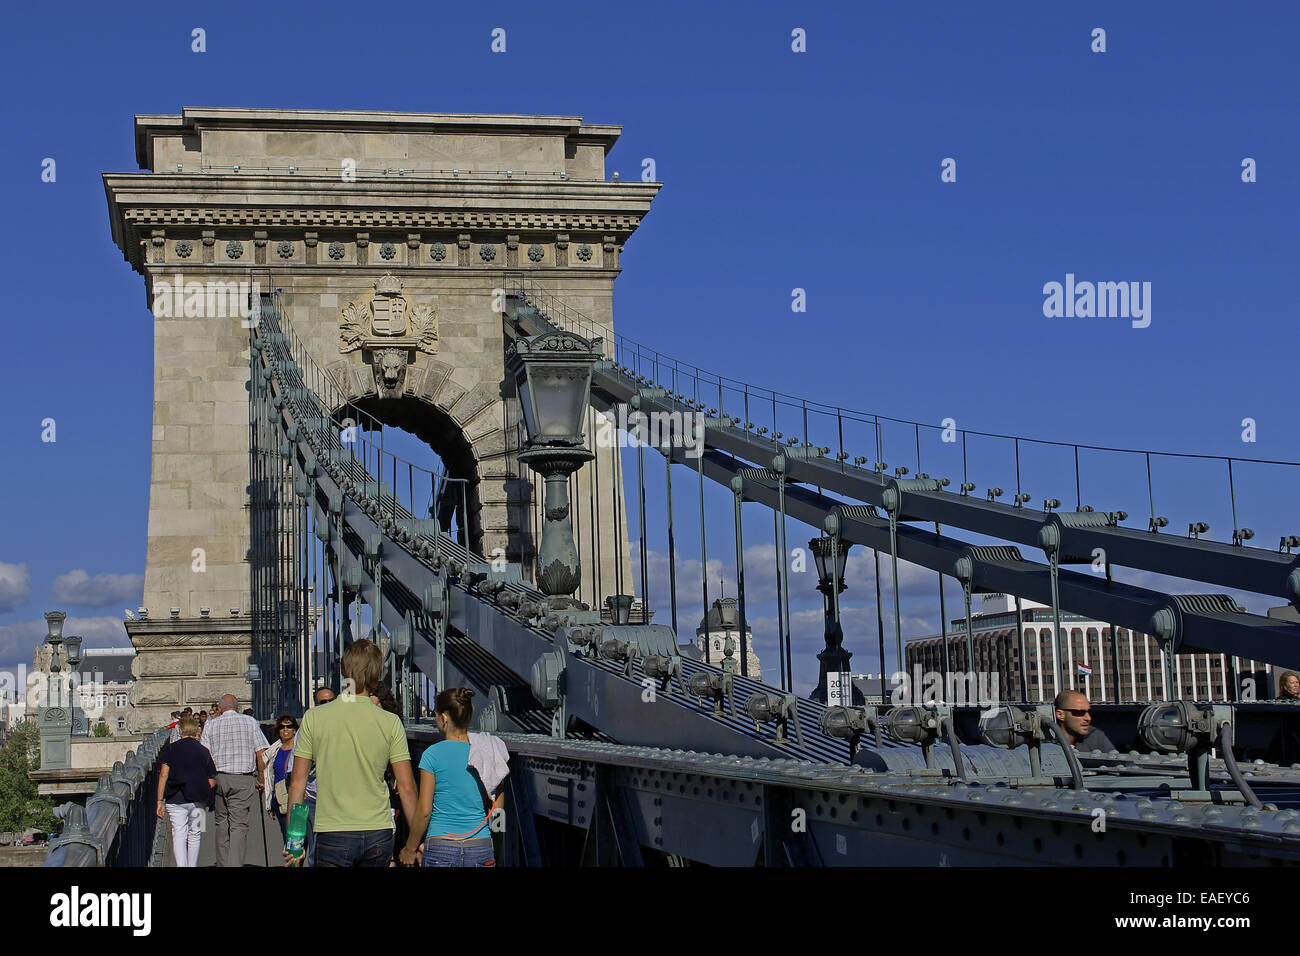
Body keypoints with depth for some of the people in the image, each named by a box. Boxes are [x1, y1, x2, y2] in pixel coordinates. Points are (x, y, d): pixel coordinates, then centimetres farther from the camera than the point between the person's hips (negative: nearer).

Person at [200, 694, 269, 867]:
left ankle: (222, 863, 17)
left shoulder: (211, 724, 7)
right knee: (239, 825, -4)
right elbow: (261, 753, 0)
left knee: (222, 823, 14)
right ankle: (235, 864, -15)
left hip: (218, 777, 2)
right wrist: (260, 778, 8)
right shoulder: (250, 722, 5)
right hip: (244, 780, -2)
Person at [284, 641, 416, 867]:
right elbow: (407, 788, -1)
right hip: (379, 834, 2)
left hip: (332, 834, -2)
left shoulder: (314, 717, -3)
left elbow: (297, 784, -2)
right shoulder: (391, 723, -1)